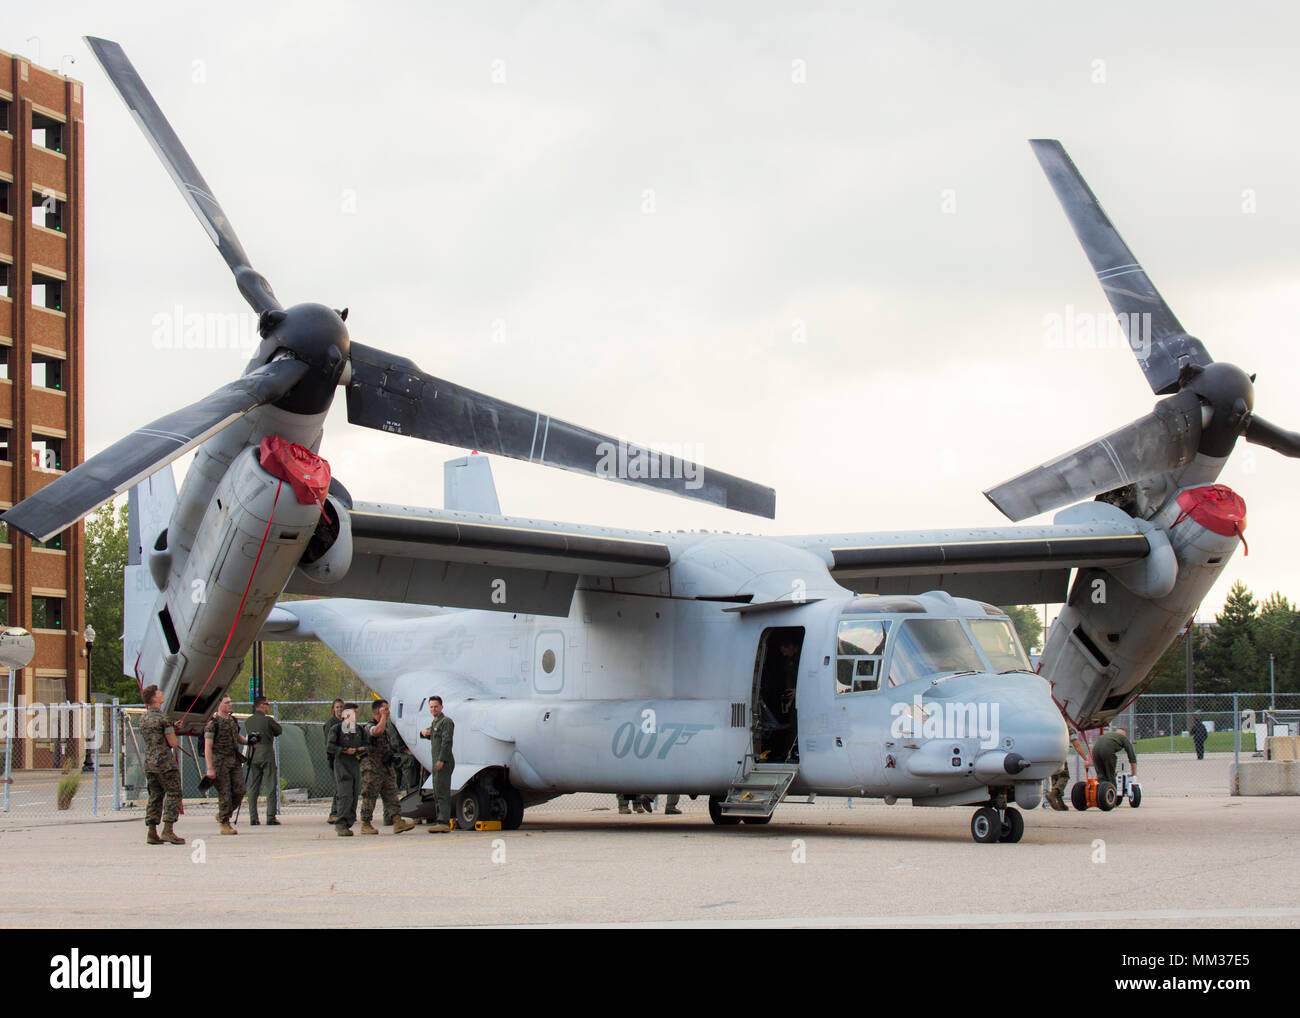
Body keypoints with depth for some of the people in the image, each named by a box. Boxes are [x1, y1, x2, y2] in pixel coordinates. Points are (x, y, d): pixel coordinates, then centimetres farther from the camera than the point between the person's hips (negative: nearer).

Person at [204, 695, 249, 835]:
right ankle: (224, 825, 4)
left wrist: (248, 742, 5)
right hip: (219, 761, -7)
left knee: (239, 791, 1)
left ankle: (223, 815, 21)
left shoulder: (233, 720, 11)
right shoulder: (213, 723, -11)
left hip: (233, 760, 7)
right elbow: (207, 747, -14)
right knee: (224, 794, -5)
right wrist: (210, 769, -20)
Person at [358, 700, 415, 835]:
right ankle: (365, 825, 4)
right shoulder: (369, 727, -13)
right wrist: (383, 716, -25)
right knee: (370, 796, -2)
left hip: (386, 767, 8)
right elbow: (378, 731, -37)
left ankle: (398, 822, -2)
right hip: (372, 768, -8)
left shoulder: (388, 726, 15)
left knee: (391, 794, 2)